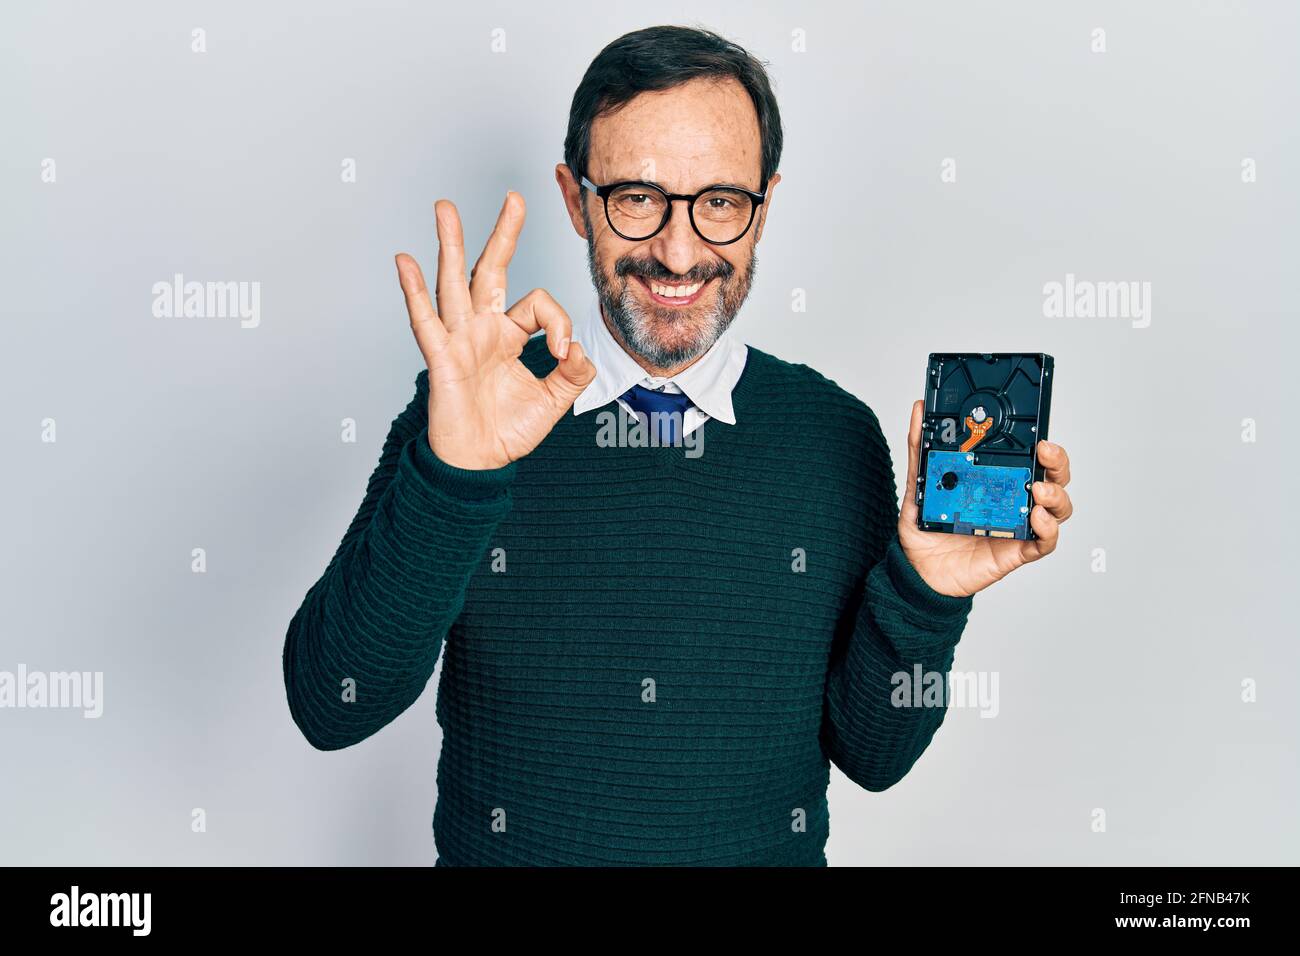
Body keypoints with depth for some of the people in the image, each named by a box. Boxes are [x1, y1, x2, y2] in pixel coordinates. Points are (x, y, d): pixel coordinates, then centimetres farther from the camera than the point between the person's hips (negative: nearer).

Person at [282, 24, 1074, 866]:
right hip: (501, 852, 0)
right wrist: (453, 474, -29)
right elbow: (332, 709, -18)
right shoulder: (459, 407, -10)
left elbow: (871, 754, -1)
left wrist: (925, 593, -18)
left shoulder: (838, 436, -6)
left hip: (770, 851, 1)